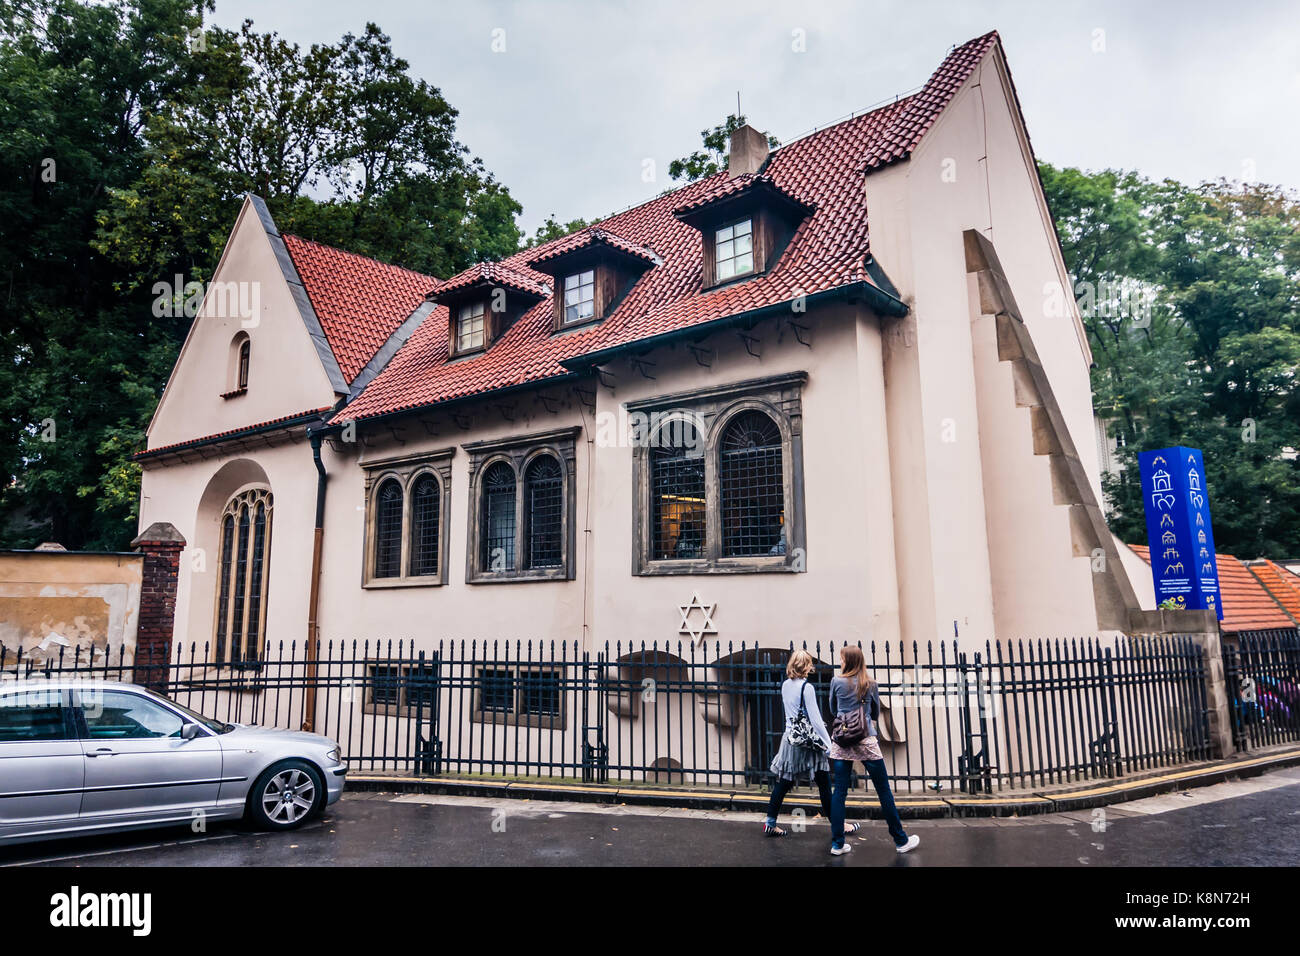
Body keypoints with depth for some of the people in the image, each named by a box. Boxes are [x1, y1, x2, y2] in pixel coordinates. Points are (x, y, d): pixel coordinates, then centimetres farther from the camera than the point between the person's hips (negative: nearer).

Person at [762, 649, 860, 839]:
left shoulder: (785, 686, 5)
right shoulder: (807, 687, -16)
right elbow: (815, 719, -17)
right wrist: (828, 743, -12)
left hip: (790, 739, 7)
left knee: (783, 783, 10)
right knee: (824, 784, 6)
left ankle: (770, 823, 12)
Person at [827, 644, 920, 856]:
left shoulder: (837, 682, -2)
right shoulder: (871, 684, 2)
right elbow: (876, 714, 15)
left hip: (841, 742, 0)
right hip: (867, 741, 0)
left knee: (839, 793, 4)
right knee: (884, 791, 8)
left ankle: (837, 843, 6)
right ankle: (901, 841, 17)